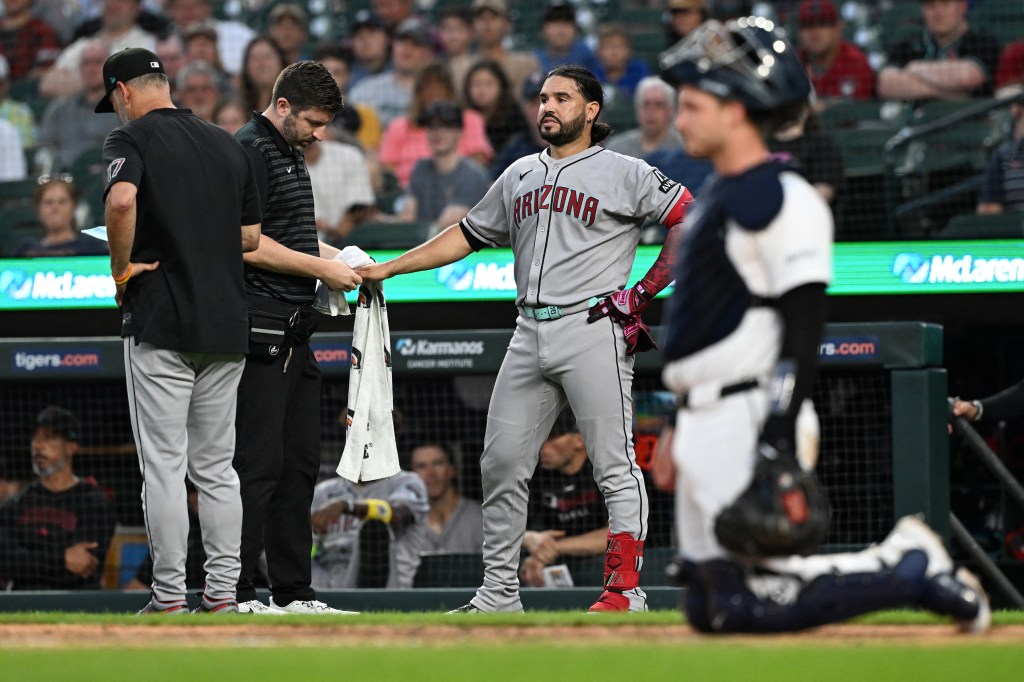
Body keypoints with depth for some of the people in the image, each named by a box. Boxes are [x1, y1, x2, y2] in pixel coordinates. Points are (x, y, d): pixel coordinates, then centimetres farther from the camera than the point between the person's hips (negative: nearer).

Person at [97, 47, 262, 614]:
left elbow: (121, 200, -26)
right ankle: (222, 593, 8)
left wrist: (121, 269, -12)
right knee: (215, 466, 10)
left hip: (161, 320, -5)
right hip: (227, 324, 6)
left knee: (164, 464, -2)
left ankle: (169, 597, -2)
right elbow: (251, 235, 17)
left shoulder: (131, 138, -5)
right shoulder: (227, 145, 13)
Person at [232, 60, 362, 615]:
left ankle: (294, 594, 14)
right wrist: (321, 268, -14)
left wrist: (337, 256, 13)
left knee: (300, 464, 10)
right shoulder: (251, 151, -11)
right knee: (259, 462, -10)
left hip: (296, 330, 10)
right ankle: (238, 596, -8)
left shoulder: (291, 154, 20)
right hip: (260, 329, -10)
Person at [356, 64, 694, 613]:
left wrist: (646, 291, -6)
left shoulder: (624, 174, 1)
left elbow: (689, 219, -1)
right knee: (501, 465, 4)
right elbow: (468, 235, 25)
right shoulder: (519, 177, 19)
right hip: (530, 336, 6)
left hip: (593, 329, -6)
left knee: (615, 465, -8)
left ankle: (625, 589, -6)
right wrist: (388, 268, 20)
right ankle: (498, 594, 11)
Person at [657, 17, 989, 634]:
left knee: (751, 605, -16)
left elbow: (802, 329, -18)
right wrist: (678, 429, 24)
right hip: (700, 422, 10)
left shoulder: (785, 201, -12)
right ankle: (899, 560, 18)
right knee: (708, 607, 9)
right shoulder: (717, 196, 19)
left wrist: (778, 438, -25)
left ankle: (914, 568, 0)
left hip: (749, 415, -10)